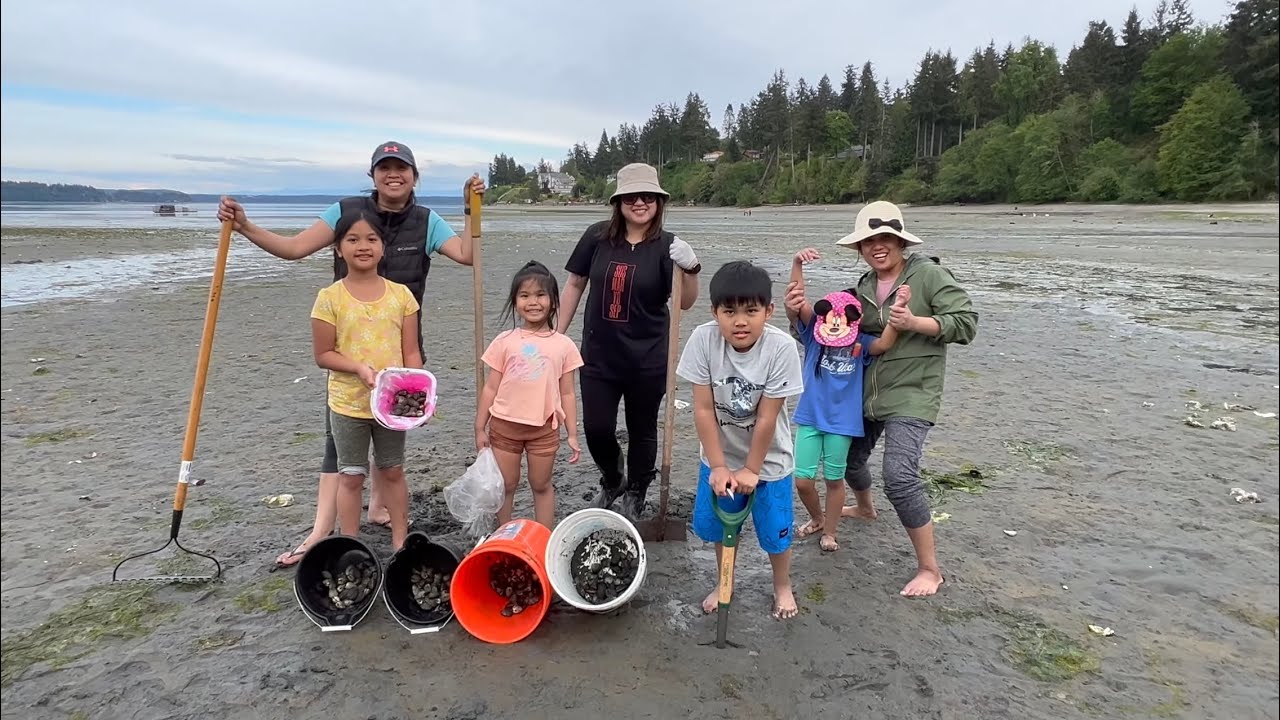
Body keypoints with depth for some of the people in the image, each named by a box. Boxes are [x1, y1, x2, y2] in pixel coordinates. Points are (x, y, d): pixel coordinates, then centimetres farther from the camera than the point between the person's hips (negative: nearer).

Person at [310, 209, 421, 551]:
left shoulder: (401, 294, -3)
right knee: (351, 476, 10)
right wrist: (360, 368, -22)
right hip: (348, 404, -1)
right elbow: (323, 354, -6)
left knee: (393, 472, 15)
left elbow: (411, 352, -1)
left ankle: (400, 542, 28)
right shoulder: (330, 298, -8)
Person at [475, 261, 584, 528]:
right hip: (504, 425, 0)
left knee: (541, 486, 14)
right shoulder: (504, 342, -3)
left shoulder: (563, 345, -2)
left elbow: (567, 394, 2)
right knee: (505, 485, 13)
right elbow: (490, 389, 1)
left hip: (544, 428, 0)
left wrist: (572, 434, 1)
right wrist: (480, 428, 2)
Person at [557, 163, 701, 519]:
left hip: (647, 360, -1)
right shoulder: (598, 236, -4)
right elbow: (574, 284, 6)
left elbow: (685, 302, -15)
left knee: (641, 430, 13)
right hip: (598, 356, 2)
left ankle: (636, 494, 37)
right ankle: (612, 480, 37)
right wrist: (557, 335, 8)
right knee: (596, 429, 5)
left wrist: (691, 268, -34)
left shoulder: (666, 245, -8)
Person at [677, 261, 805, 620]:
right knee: (717, 524, 16)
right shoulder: (703, 339, -24)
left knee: (775, 530, 12)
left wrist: (751, 469, -13)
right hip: (719, 454, 2)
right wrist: (719, 466, -15)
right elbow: (703, 409, -17)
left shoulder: (781, 347, -28)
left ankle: (782, 587, 41)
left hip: (768, 457, -2)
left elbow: (767, 417, -21)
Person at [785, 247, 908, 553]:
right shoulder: (813, 333, -5)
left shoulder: (860, 343, -6)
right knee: (802, 480, 4)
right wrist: (797, 264, -30)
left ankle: (830, 531, 33)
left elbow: (884, 344, -25)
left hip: (842, 422, -1)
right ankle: (816, 518, 34)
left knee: (834, 479, 12)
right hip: (809, 418, 1)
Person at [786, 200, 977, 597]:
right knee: (848, 456, 24)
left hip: (911, 396, -7)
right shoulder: (862, 289, 7)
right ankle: (864, 507, 58)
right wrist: (799, 311, -10)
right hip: (866, 393, 7)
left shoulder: (929, 275, -11)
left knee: (899, 477, -20)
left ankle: (930, 568, -2)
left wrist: (914, 322, -26)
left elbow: (965, 324, -14)